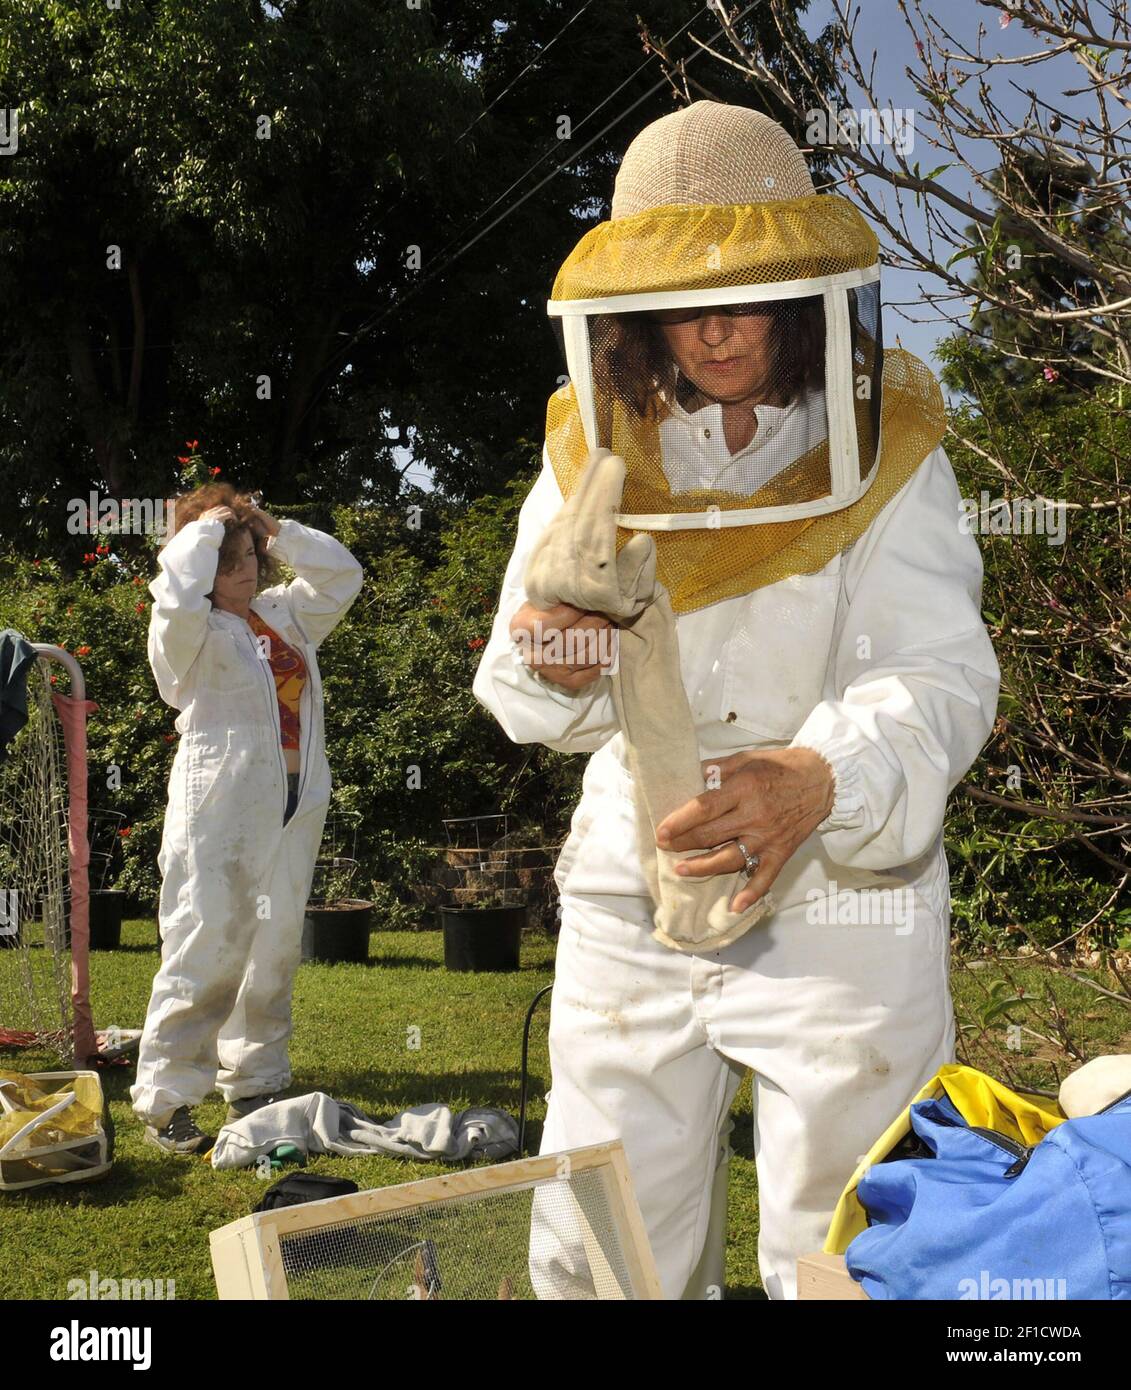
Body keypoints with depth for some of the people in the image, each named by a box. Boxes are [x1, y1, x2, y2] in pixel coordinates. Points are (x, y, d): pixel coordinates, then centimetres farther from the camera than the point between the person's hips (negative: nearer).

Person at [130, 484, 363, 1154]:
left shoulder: (286, 615, 16)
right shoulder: (191, 632, -4)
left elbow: (341, 573, 20)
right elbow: (176, 596, -26)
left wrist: (275, 530, 11)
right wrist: (205, 527, -10)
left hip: (294, 809, 7)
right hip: (219, 811, -7)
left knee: (276, 953, 11)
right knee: (207, 952, -9)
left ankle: (256, 1086, 23)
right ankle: (165, 1101, -1)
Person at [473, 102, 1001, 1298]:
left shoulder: (881, 444, -8)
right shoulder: (591, 443, 0)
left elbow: (942, 678, -18)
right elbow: (522, 694, 4)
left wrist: (820, 778, -39)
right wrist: (552, 668, -21)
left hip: (841, 913, -2)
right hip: (630, 908, 3)